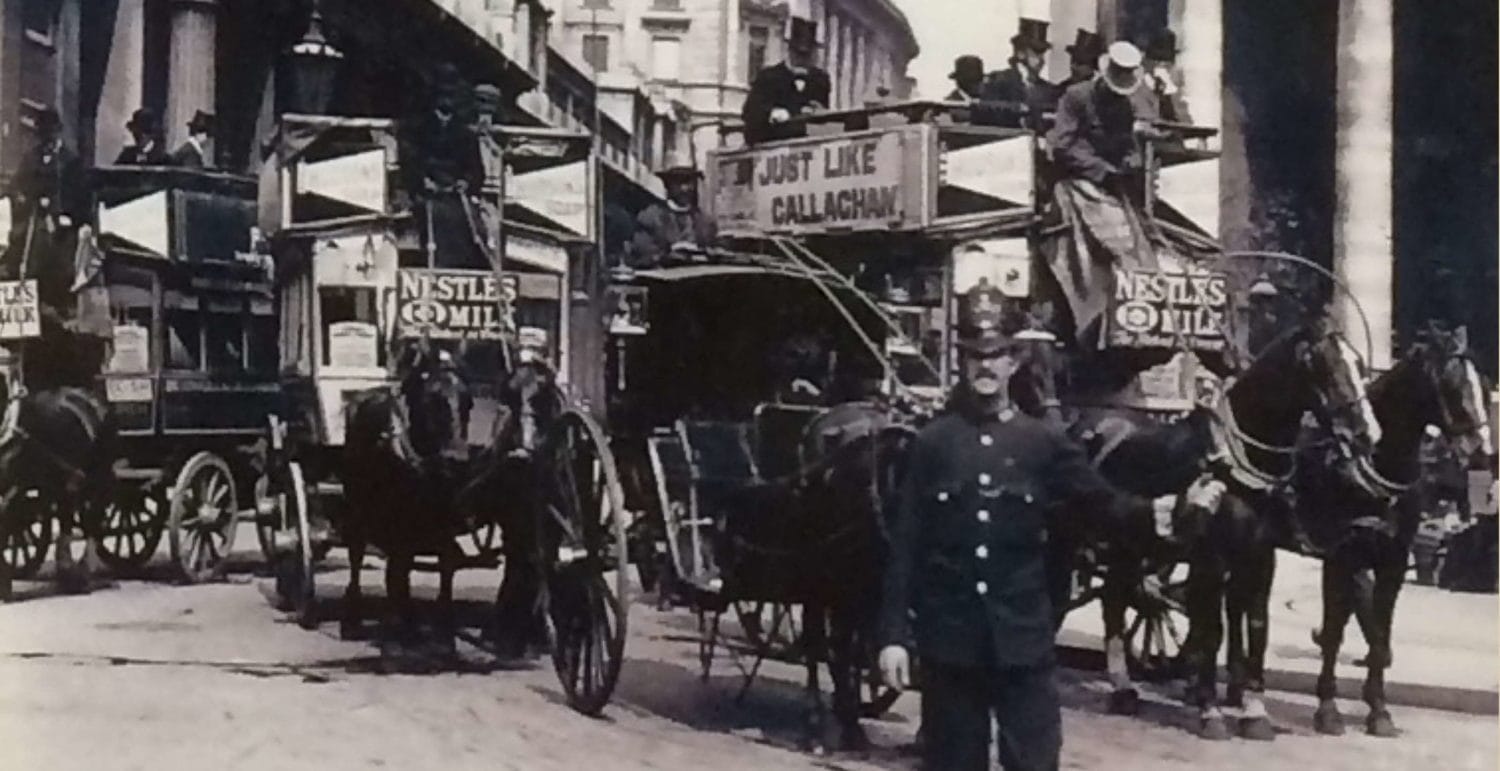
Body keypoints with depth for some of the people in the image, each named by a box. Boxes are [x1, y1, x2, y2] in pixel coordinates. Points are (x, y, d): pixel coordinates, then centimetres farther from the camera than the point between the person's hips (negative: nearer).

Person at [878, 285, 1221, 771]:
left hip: (1023, 640, 0)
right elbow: (905, 545, 1)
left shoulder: (1044, 442, 4)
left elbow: (1106, 508, 5)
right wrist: (894, 634, -3)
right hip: (948, 640, 0)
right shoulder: (932, 443, 2)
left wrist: (1170, 508, -12)